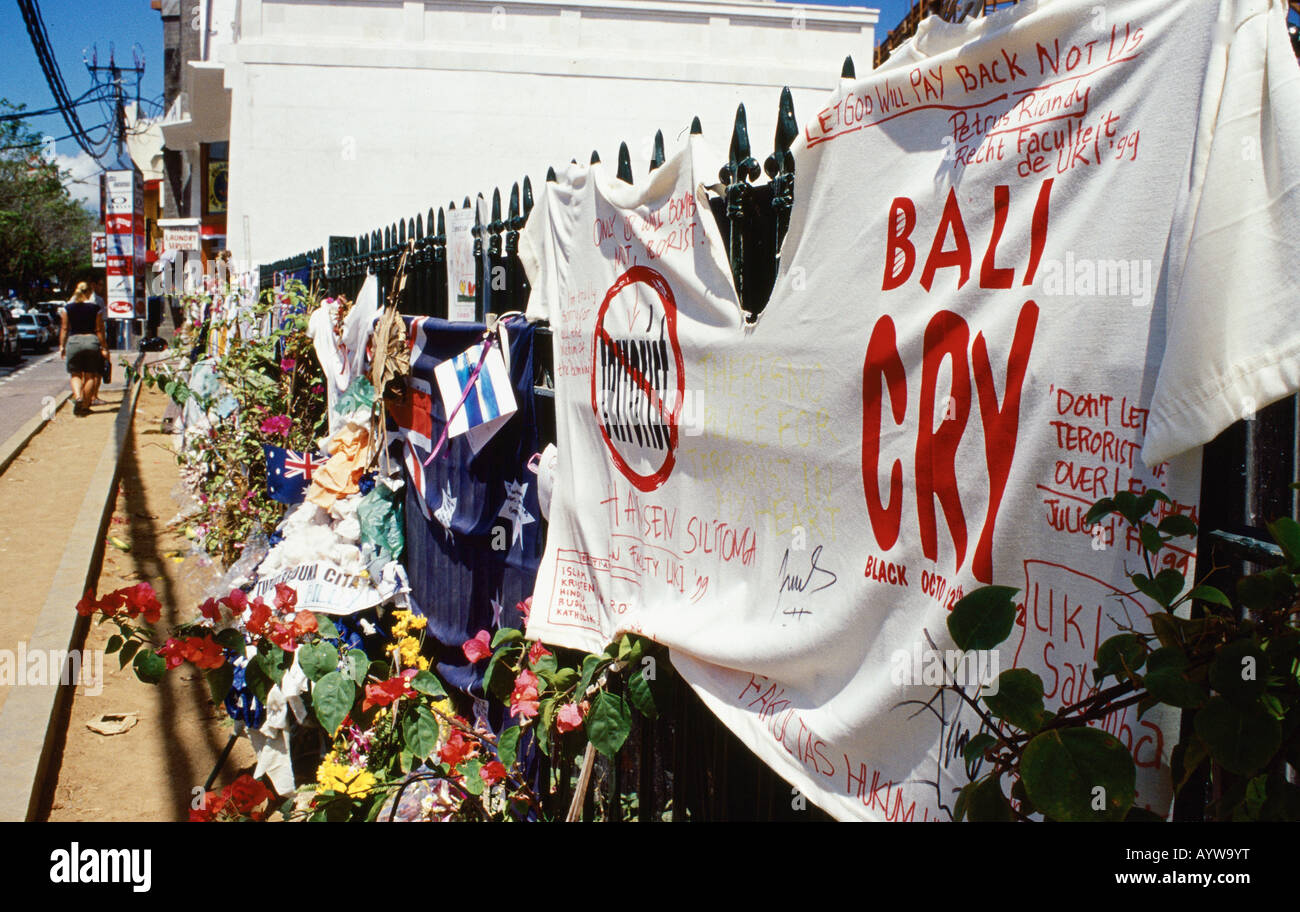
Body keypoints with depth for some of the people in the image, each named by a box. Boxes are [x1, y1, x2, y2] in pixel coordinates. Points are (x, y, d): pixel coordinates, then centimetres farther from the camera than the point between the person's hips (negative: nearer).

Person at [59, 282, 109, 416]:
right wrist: (104, 348, 4)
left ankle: (78, 397, -16)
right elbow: (99, 330, 0)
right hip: (91, 340, -1)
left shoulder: (67, 308, 3)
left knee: (75, 374, 10)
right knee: (90, 375, 7)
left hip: (73, 341, 1)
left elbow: (64, 329, 4)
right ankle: (85, 406, 9)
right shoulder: (95, 308, -1)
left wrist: (62, 346, 10)